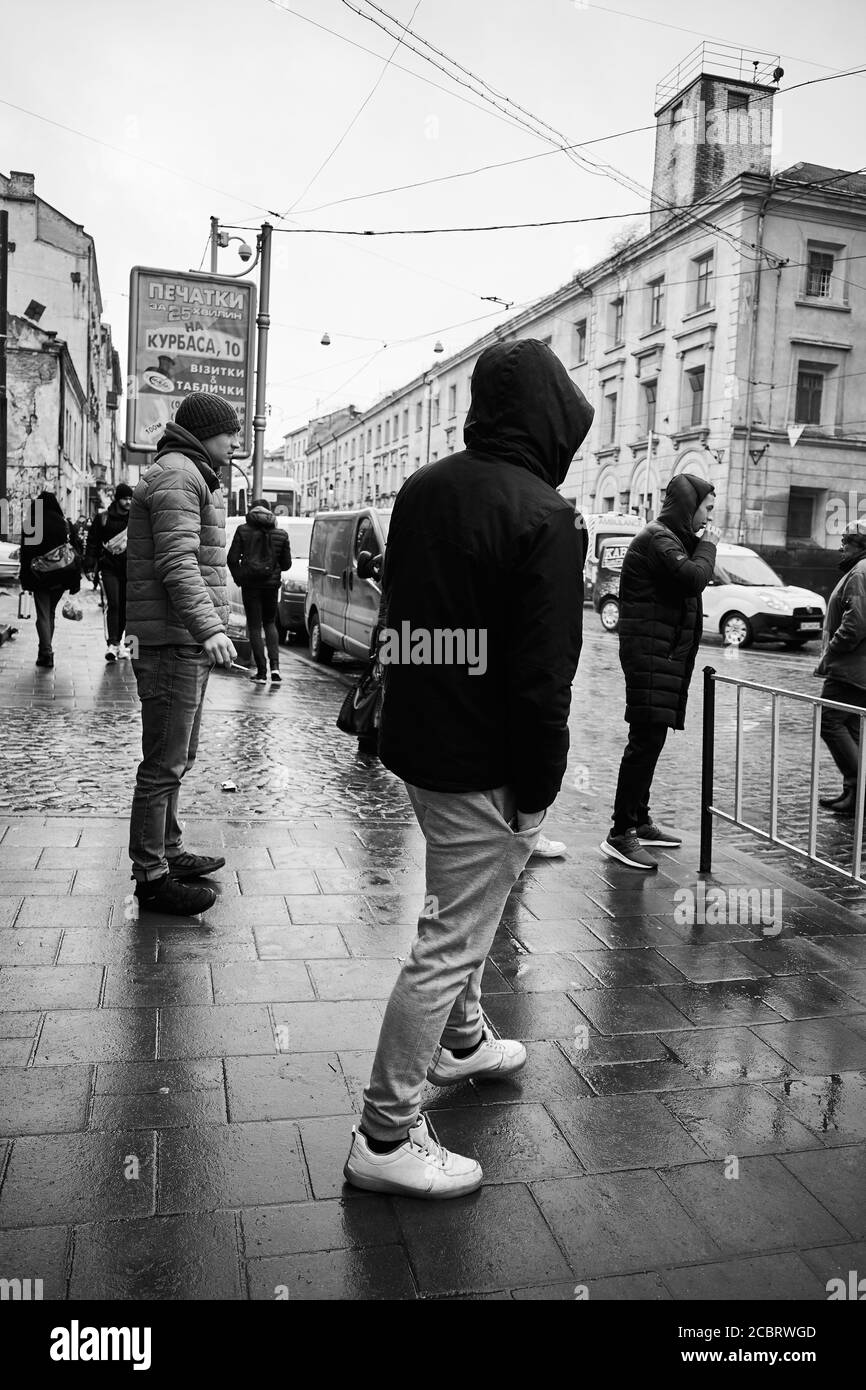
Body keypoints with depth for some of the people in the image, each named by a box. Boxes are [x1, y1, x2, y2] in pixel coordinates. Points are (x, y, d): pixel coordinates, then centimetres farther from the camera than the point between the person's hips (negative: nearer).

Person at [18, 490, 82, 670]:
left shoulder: (31, 526, -5)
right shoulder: (65, 524, 1)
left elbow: (25, 554, -4)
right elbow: (75, 552, 1)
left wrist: (25, 581, 1)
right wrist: (75, 581, 5)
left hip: (40, 576, -3)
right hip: (61, 575, 3)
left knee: (43, 615, 1)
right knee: (50, 612, 18)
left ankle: (46, 653, -10)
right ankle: (46, 650, 23)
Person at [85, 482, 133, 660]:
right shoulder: (103, 518, 0)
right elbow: (92, 544, 3)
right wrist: (89, 567, -2)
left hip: (129, 569, 3)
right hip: (110, 568, -3)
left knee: (124, 607, 7)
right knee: (113, 604, -14)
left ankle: (118, 641, 20)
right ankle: (112, 644, -17)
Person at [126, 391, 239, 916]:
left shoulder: (193, 476, 23)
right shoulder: (177, 475, -11)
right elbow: (176, 563, -23)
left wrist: (208, 627, 27)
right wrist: (209, 627, -31)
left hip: (187, 642, 11)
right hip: (174, 642, -11)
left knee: (176, 760, 19)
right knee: (165, 765, -5)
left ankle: (169, 852, 32)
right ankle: (152, 878, 2)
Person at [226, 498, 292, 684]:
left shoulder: (243, 530, -4)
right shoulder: (280, 533, 2)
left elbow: (232, 558, -6)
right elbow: (286, 563, 5)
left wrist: (238, 578, 8)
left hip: (250, 583, -2)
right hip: (271, 584, 2)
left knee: (254, 626, 4)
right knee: (270, 623, 17)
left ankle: (261, 671, 3)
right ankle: (274, 666, 2)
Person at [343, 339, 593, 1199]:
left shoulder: (420, 490, 8)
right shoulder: (541, 515, -18)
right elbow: (543, 672, -21)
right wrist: (538, 784, -13)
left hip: (416, 740, 9)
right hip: (483, 764, -9)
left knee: (463, 908, 27)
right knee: (450, 943, 2)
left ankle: (462, 1041, 47)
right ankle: (385, 1137, 13)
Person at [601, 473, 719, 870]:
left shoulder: (672, 538, 22)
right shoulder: (658, 538, -12)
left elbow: (690, 582, 19)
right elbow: (694, 578, -24)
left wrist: (703, 544, 6)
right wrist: (708, 544, -9)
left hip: (665, 655, 11)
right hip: (650, 654, -11)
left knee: (649, 741, 15)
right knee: (646, 740, -12)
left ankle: (640, 821, 26)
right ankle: (621, 834, -9)